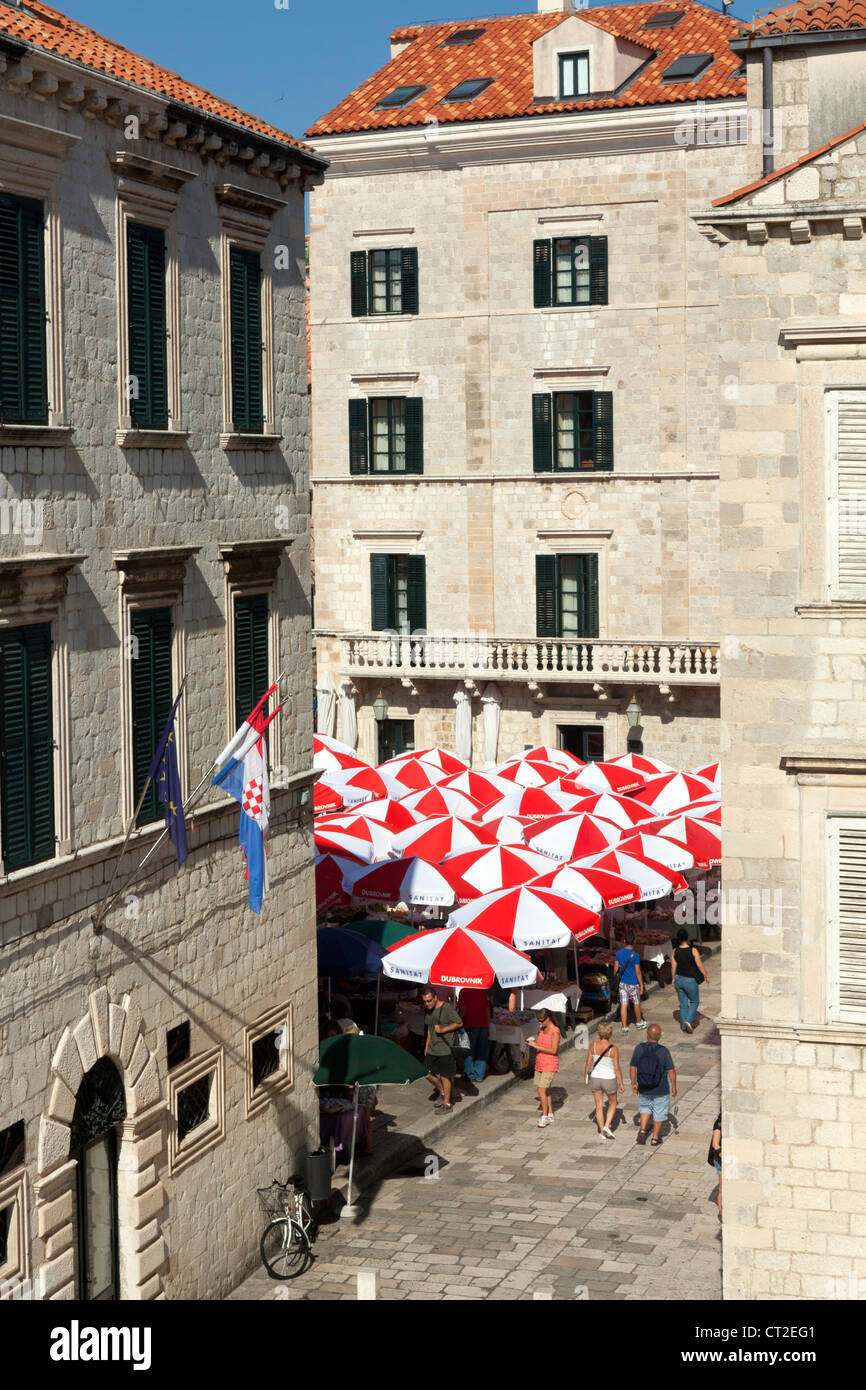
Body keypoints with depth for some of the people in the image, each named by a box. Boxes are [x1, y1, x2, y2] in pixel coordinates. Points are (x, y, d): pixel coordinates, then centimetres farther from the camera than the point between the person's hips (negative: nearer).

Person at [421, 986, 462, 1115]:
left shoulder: (447, 1008, -13)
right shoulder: (429, 1010, 10)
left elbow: (459, 1023, -11)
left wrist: (443, 1030, -17)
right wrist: (427, 1045, 19)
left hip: (445, 1049, -7)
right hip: (432, 1049, 7)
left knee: (445, 1075, -2)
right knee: (428, 1073, 8)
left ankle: (447, 1104, 6)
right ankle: (442, 1092, 30)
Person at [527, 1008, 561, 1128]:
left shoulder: (555, 1032, -17)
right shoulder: (541, 1029, 8)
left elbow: (554, 1050, -22)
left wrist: (537, 1046, -23)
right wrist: (533, 1042, -4)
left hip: (550, 1066, -8)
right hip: (540, 1064, 8)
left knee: (542, 1090, -11)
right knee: (545, 1091, 13)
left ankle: (544, 1116, -2)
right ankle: (550, 1115, 22)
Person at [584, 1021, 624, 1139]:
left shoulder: (593, 1045, -11)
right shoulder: (614, 1048, -18)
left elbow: (588, 1063, -3)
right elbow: (617, 1068, -14)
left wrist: (587, 1078, 12)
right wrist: (621, 1084, -2)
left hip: (595, 1079, 2)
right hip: (609, 1080, -2)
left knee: (599, 1106, 15)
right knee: (612, 1104, 20)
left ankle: (602, 1132, 18)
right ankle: (607, 1126, 4)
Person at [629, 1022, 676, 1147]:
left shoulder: (639, 1048, -12)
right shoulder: (663, 1051, -18)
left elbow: (632, 1068, -4)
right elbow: (672, 1071, -14)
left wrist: (634, 1083, 10)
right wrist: (674, 1087, 0)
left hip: (643, 1089, 2)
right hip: (661, 1090, -2)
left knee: (645, 1108, 27)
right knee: (659, 1113, 17)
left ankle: (642, 1131, 11)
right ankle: (655, 1138, 26)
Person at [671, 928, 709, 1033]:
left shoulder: (675, 951, -7)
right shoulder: (693, 950, -18)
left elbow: (673, 967, -1)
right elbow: (700, 966, -13)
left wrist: (673, 979, 13)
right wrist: (706, 977, 2)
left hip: (679, 979, 4)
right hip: (690, 981, -4)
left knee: (683, 1003, 15)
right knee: (694, 1001, 15)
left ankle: (684, 1027, 19)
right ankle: (688, 1021, -4)